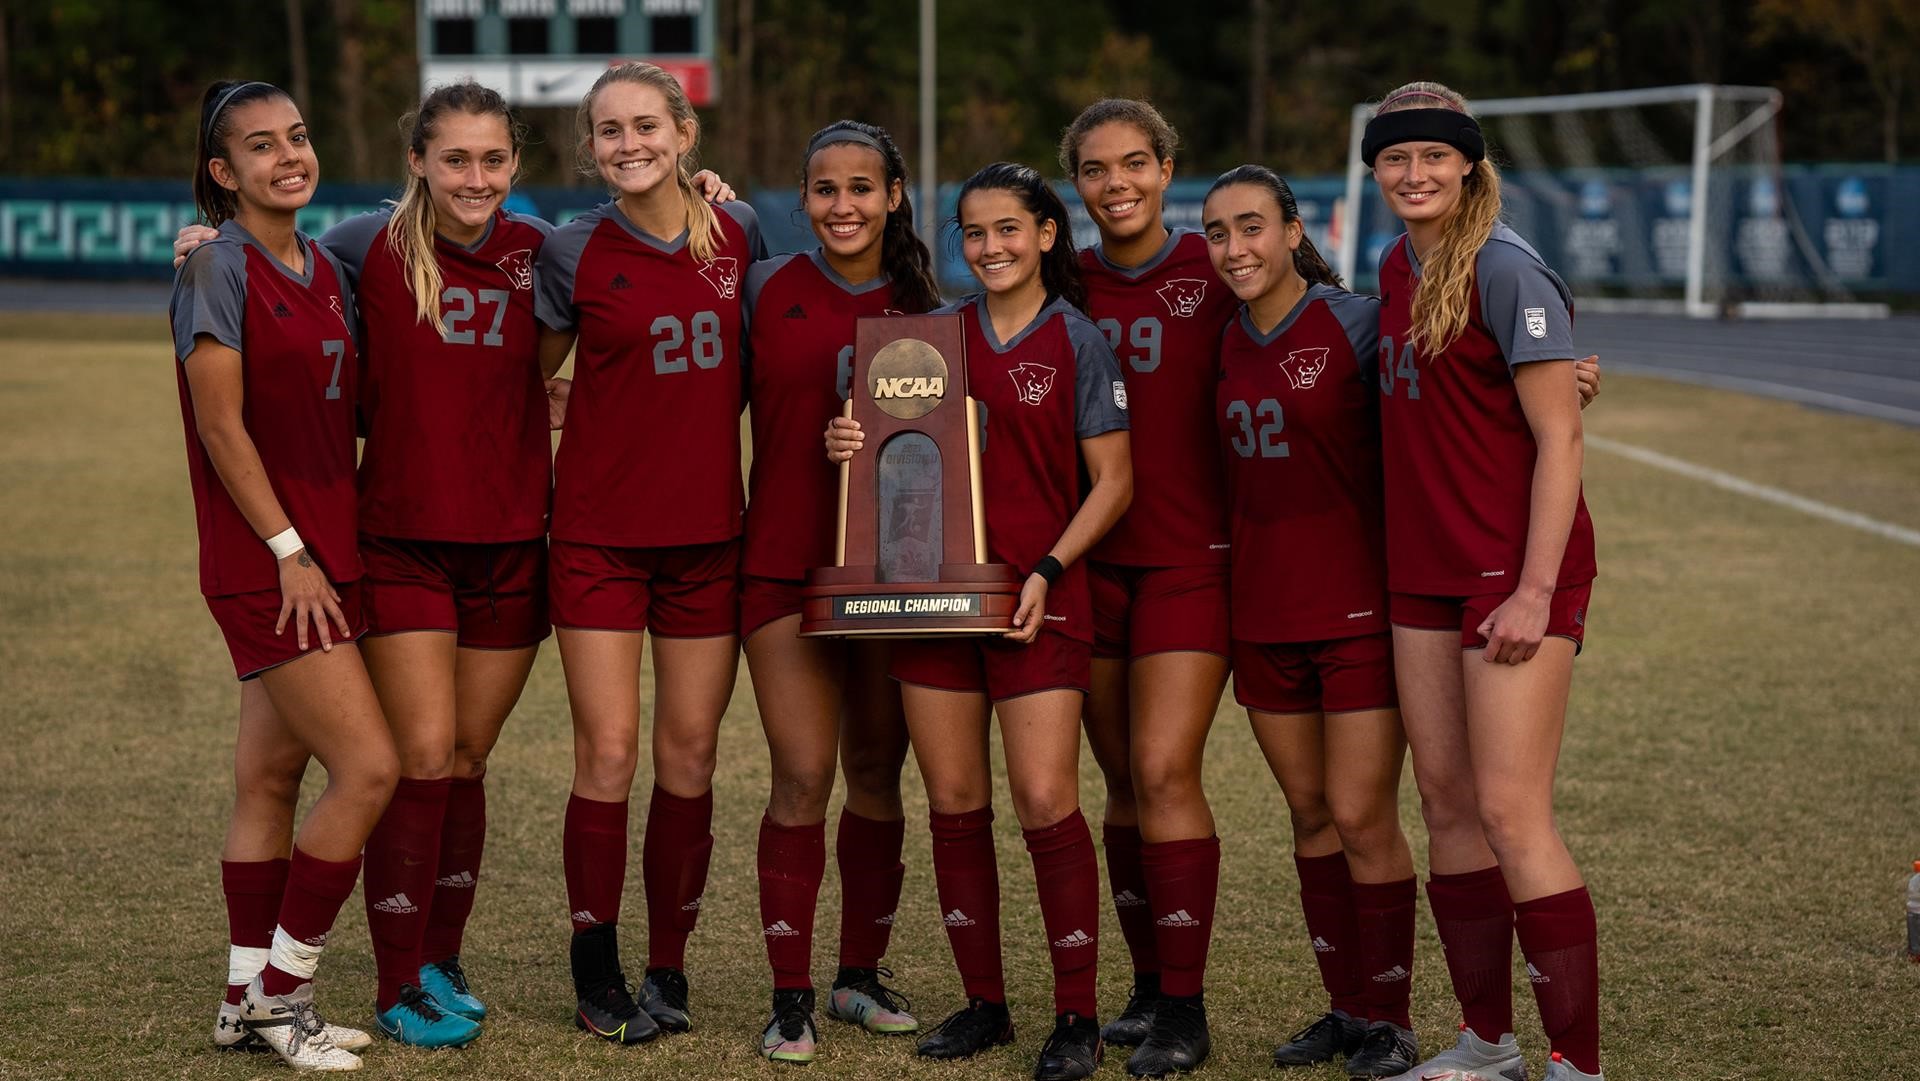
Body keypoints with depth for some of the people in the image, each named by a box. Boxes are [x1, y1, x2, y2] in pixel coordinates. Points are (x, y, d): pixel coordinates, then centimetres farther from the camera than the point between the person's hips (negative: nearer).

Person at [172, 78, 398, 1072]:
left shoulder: (326, 273, 13)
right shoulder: (218, 267, -10)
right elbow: (221, 427, -13)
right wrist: (288, 551, -14)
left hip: (323, 557, 7)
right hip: (263, 564, -7)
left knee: (271, 775, 11)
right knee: (369, 767, -11)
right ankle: (278, 990, 1)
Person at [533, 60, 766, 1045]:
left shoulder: (737, 235, 3)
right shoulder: (574, 253, -4)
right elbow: (532, 379, 8)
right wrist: (541, 479, 2)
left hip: (709, 530, 2)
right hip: (599, 532, -2)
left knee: (689, 758, 6)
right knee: (608, 756, -5)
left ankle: (668, 968, 17)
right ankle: (596, 971, 9)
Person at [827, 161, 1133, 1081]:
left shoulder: (1078, 341, 0)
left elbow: (1112, 482, -1)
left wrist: (1047, 572, -12)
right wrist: (846, 444, -4)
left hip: (1035, 599, -4)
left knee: (1046, 804, -9)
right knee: (953, 805, 6)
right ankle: (983, 1003, 17)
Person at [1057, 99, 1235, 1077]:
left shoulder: (1216, 273, -4)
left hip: (1191, 555, -4)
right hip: (1094, 556, 4)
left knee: (1164, 773, -10)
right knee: (1124, 780, 9)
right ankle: (1148, 985, 20)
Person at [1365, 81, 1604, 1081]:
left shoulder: (1506, 271, -12)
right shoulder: (1397, 268, 11)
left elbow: (1558, 442, -14)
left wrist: (1535, 592, -19)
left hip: (1516, 573, -8)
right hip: (1423, 575, 8)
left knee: (1510, 812, -11)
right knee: (1445, 801, 9)